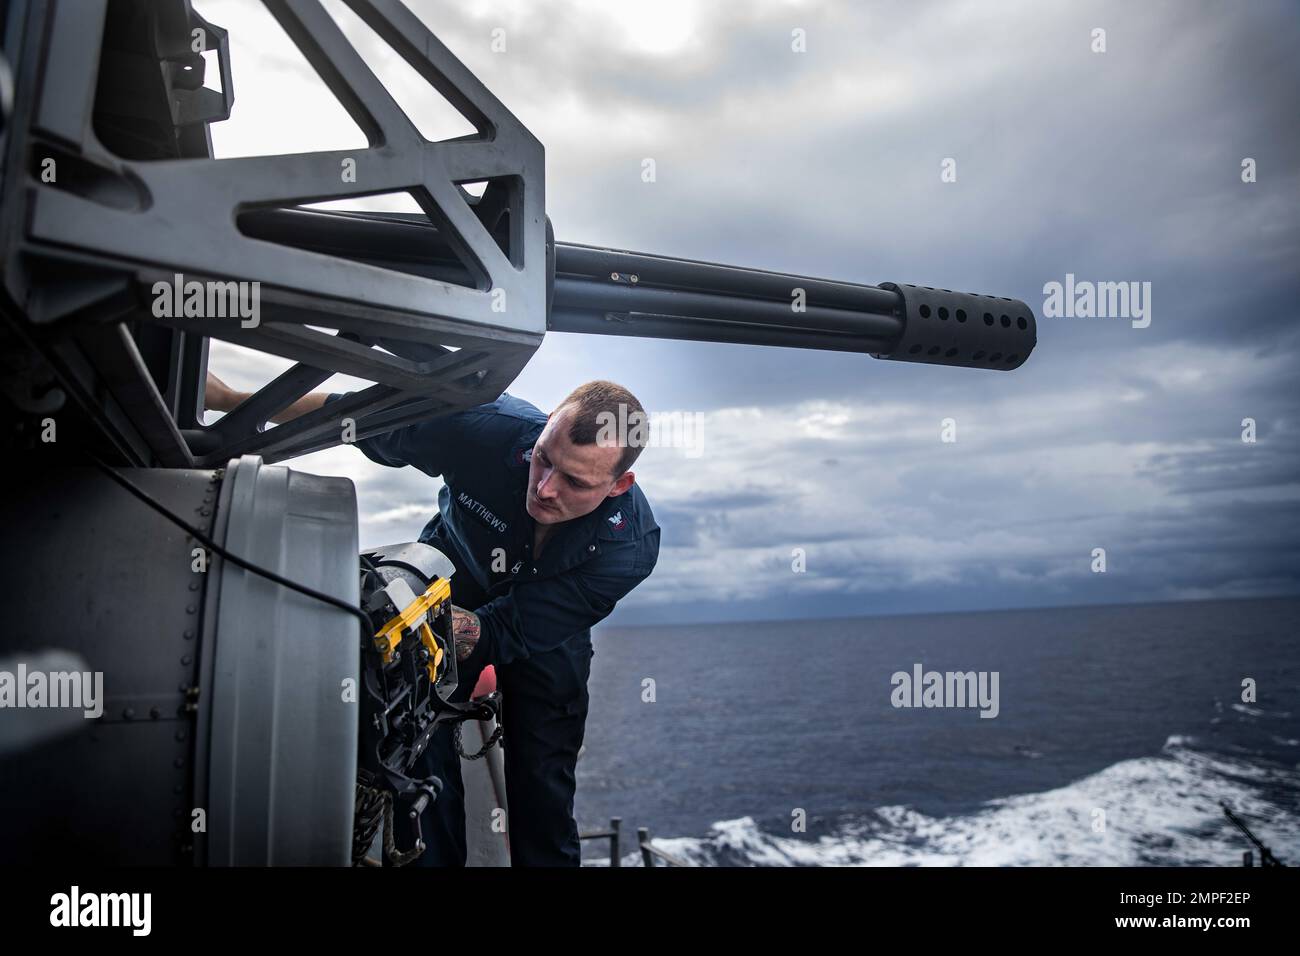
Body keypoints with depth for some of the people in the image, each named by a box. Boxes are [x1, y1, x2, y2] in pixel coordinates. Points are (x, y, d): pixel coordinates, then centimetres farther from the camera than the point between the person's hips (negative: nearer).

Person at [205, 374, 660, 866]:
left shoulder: (629, 545, -35)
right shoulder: (486, 427, -35)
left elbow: (509, 632, -31)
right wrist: (229, 397, -23)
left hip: (544, 631, -1)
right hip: (455, 580, 1)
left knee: (542, 780, -2)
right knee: (423, 746, -7)